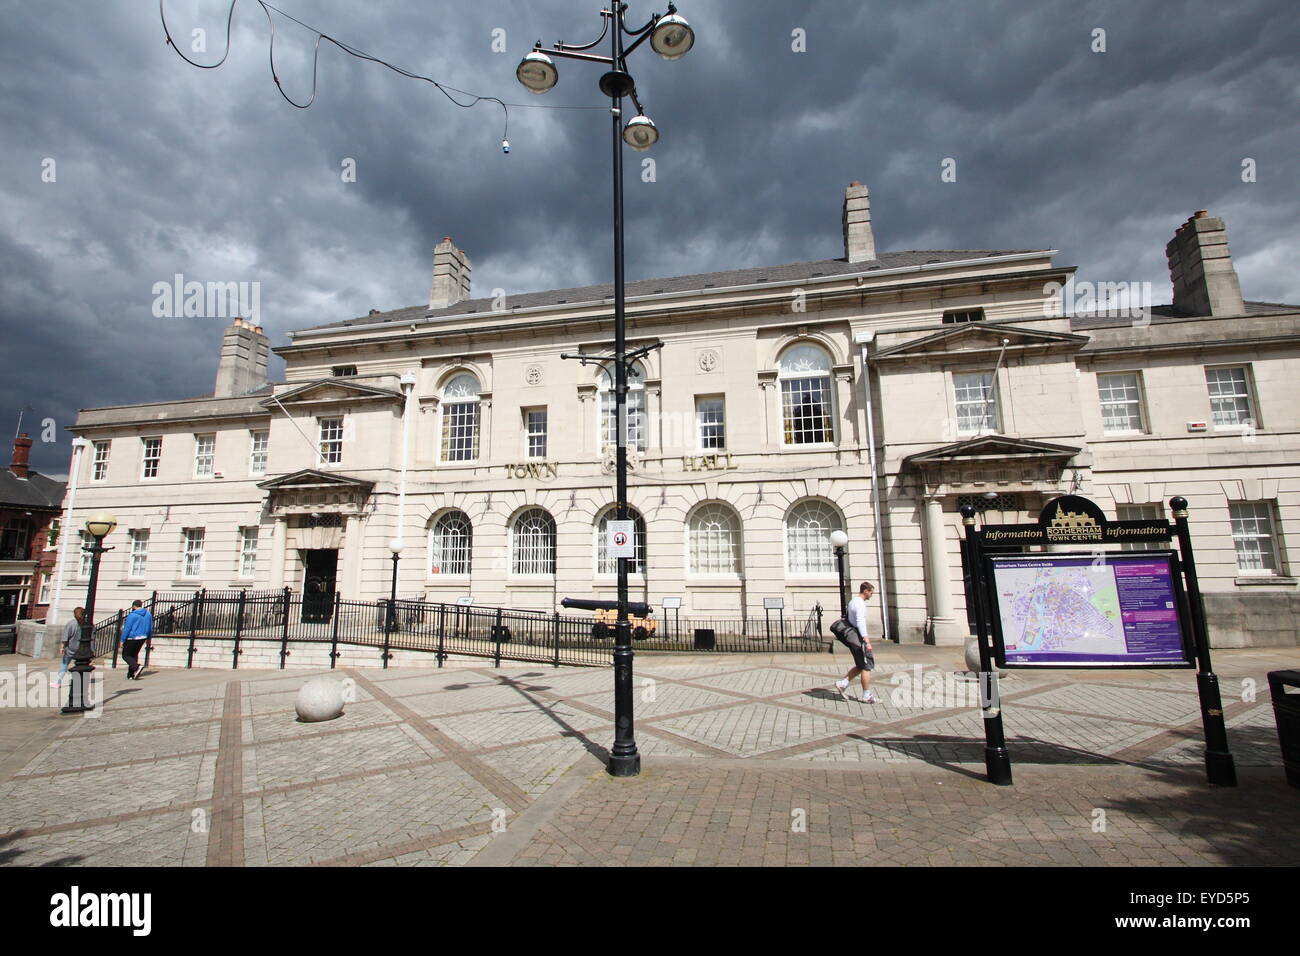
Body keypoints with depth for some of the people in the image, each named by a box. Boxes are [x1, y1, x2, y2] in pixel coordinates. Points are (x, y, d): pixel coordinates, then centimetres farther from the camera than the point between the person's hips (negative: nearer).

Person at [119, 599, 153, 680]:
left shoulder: (132, 615, -14)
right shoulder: (148, 614, 7)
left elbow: (127, 629, -13)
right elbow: (150, 628, 14)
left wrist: (122, 640, -7)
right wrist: (149, 638, 24)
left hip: (132, 638, -7)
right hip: (142, 638, 7)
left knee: (126, 655, 5)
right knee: (134, 655, 18)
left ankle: (137, 667, -18)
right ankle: (131, 675, 17)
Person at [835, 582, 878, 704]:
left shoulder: (853, 601, 16)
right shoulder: (860, 604, -15)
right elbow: (860, 623, -23)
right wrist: (867, 642, -26)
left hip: (851, 635, 10)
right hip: (857, 636, -10)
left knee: (861, 666, 16)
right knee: (867, 666, -1)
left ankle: (843, 683, 11)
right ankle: (866, 696, 5)